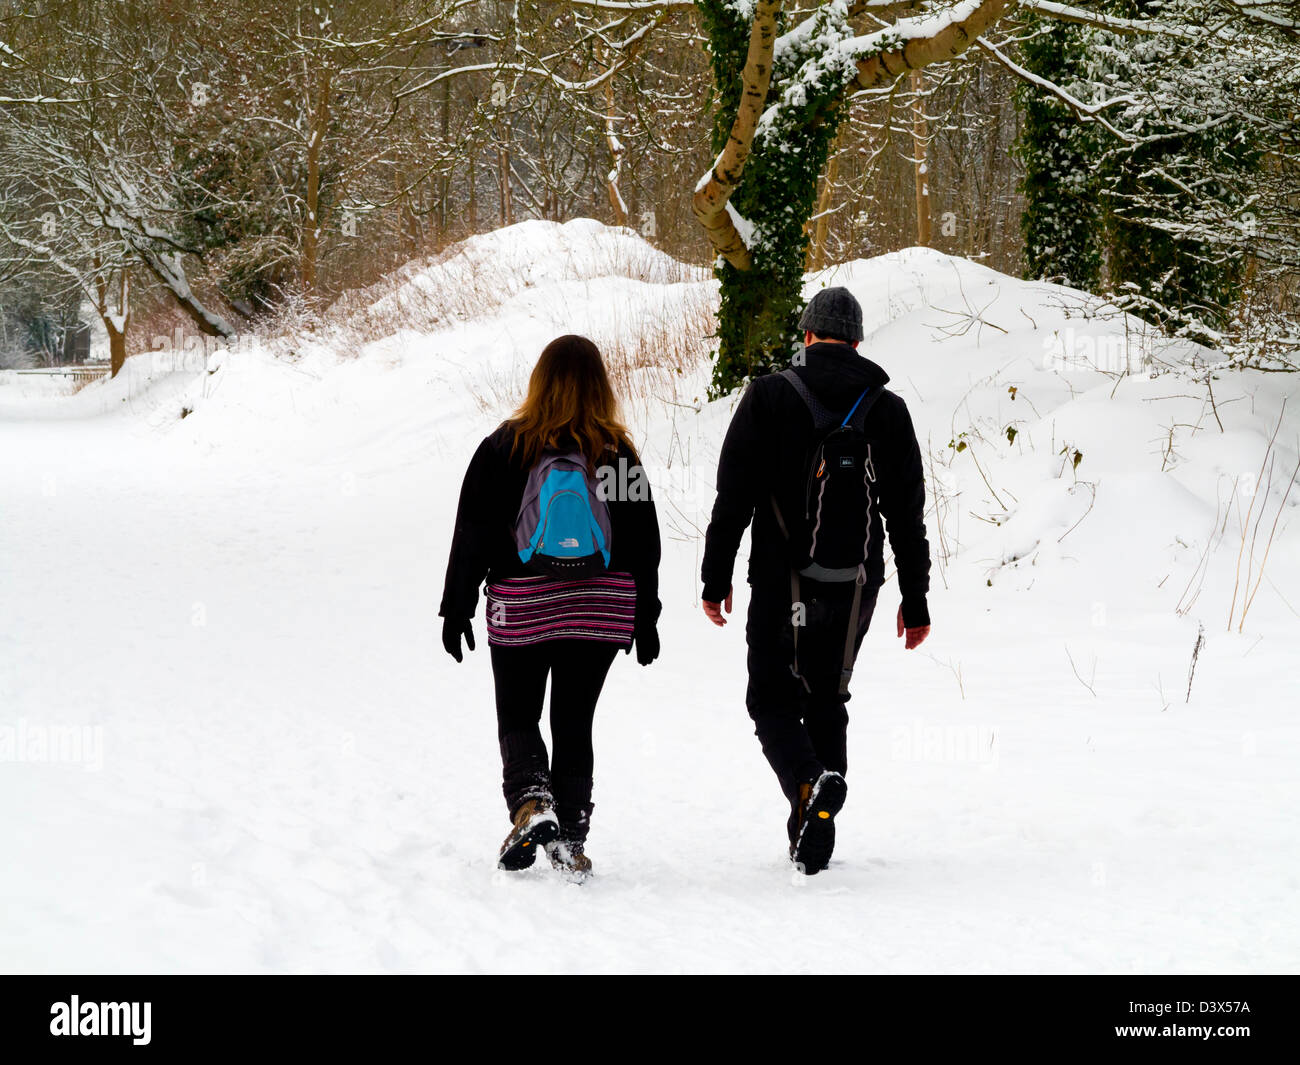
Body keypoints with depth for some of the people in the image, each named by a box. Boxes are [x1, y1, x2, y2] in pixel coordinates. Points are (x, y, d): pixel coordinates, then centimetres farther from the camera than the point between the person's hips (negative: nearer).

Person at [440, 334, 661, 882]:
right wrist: (645, 618, 14)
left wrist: (456, 608, 5)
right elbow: (644, 542, 4)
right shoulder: (617, 452, -2)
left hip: (521, 610, -1)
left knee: (517, 718, 11)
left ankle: (530, 799, -15)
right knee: (574, 721, 10)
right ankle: (570, 839, 6)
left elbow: (472, 536, -2)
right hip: (600, 611, 2)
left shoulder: (504, 447, -6)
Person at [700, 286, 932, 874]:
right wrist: (915, 601, 11)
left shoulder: (769, 396, -3)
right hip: (856, 584, 3)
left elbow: (732, 496, -6)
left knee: (773, 699, 7)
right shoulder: (888, 410, 4)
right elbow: (909, 516, 6)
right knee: (826, 700, 16)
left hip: (784, 582, -3)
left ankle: (809, 783, -23)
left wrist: (715, 578, 0)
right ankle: (812, 841, 13)